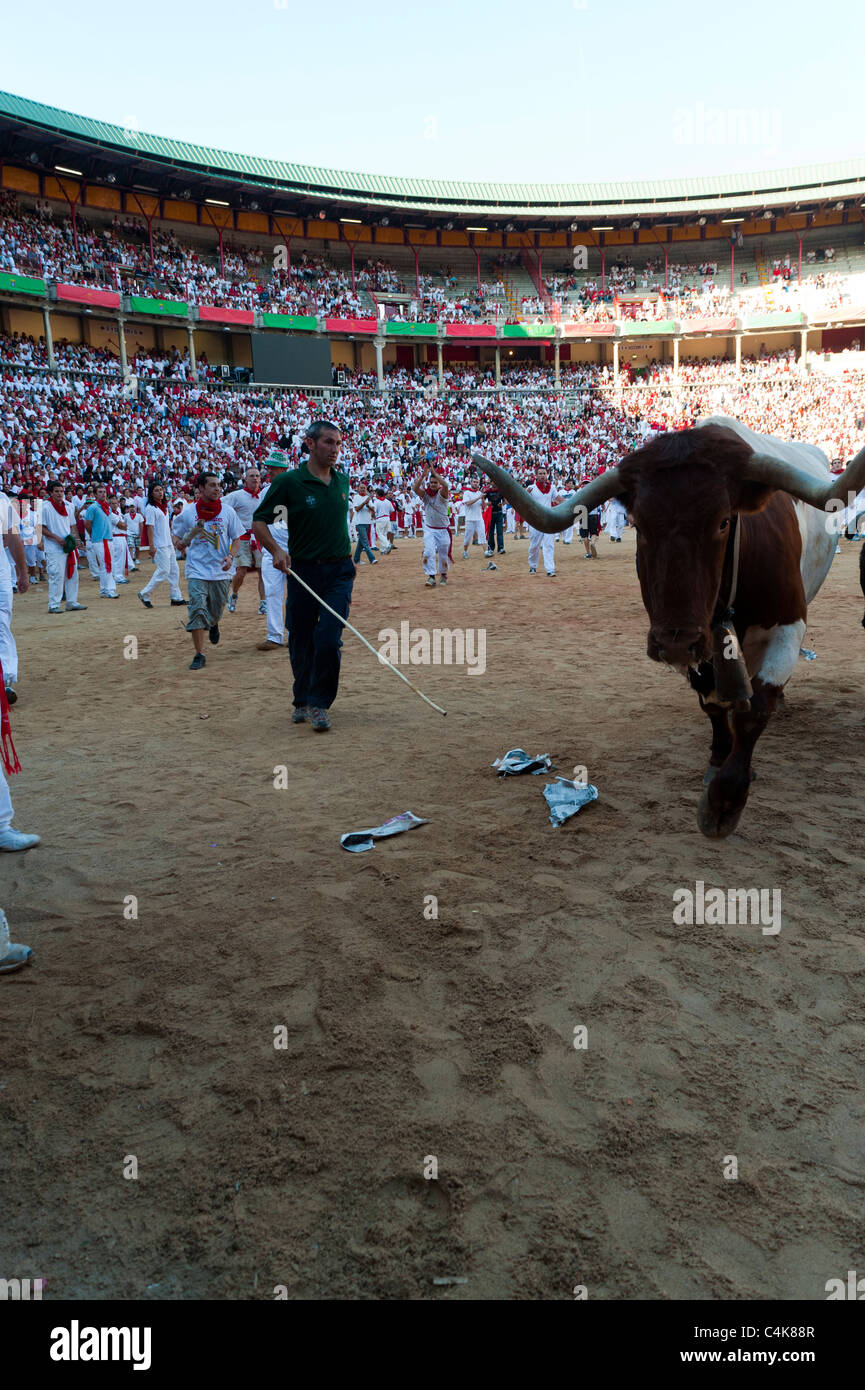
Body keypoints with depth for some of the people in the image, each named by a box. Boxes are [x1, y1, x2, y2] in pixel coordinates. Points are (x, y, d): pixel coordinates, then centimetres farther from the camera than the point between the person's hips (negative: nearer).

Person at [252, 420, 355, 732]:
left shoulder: (343, 480, 8)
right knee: (301, 641, 7)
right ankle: (302, 701, 26)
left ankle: (319, 704, 1)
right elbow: (259, 521, -3)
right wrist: (275, 550, -20)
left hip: (339, 571, 2)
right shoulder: (289, 481, -6)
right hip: (302, 571, -2)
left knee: (329, 639, -10)